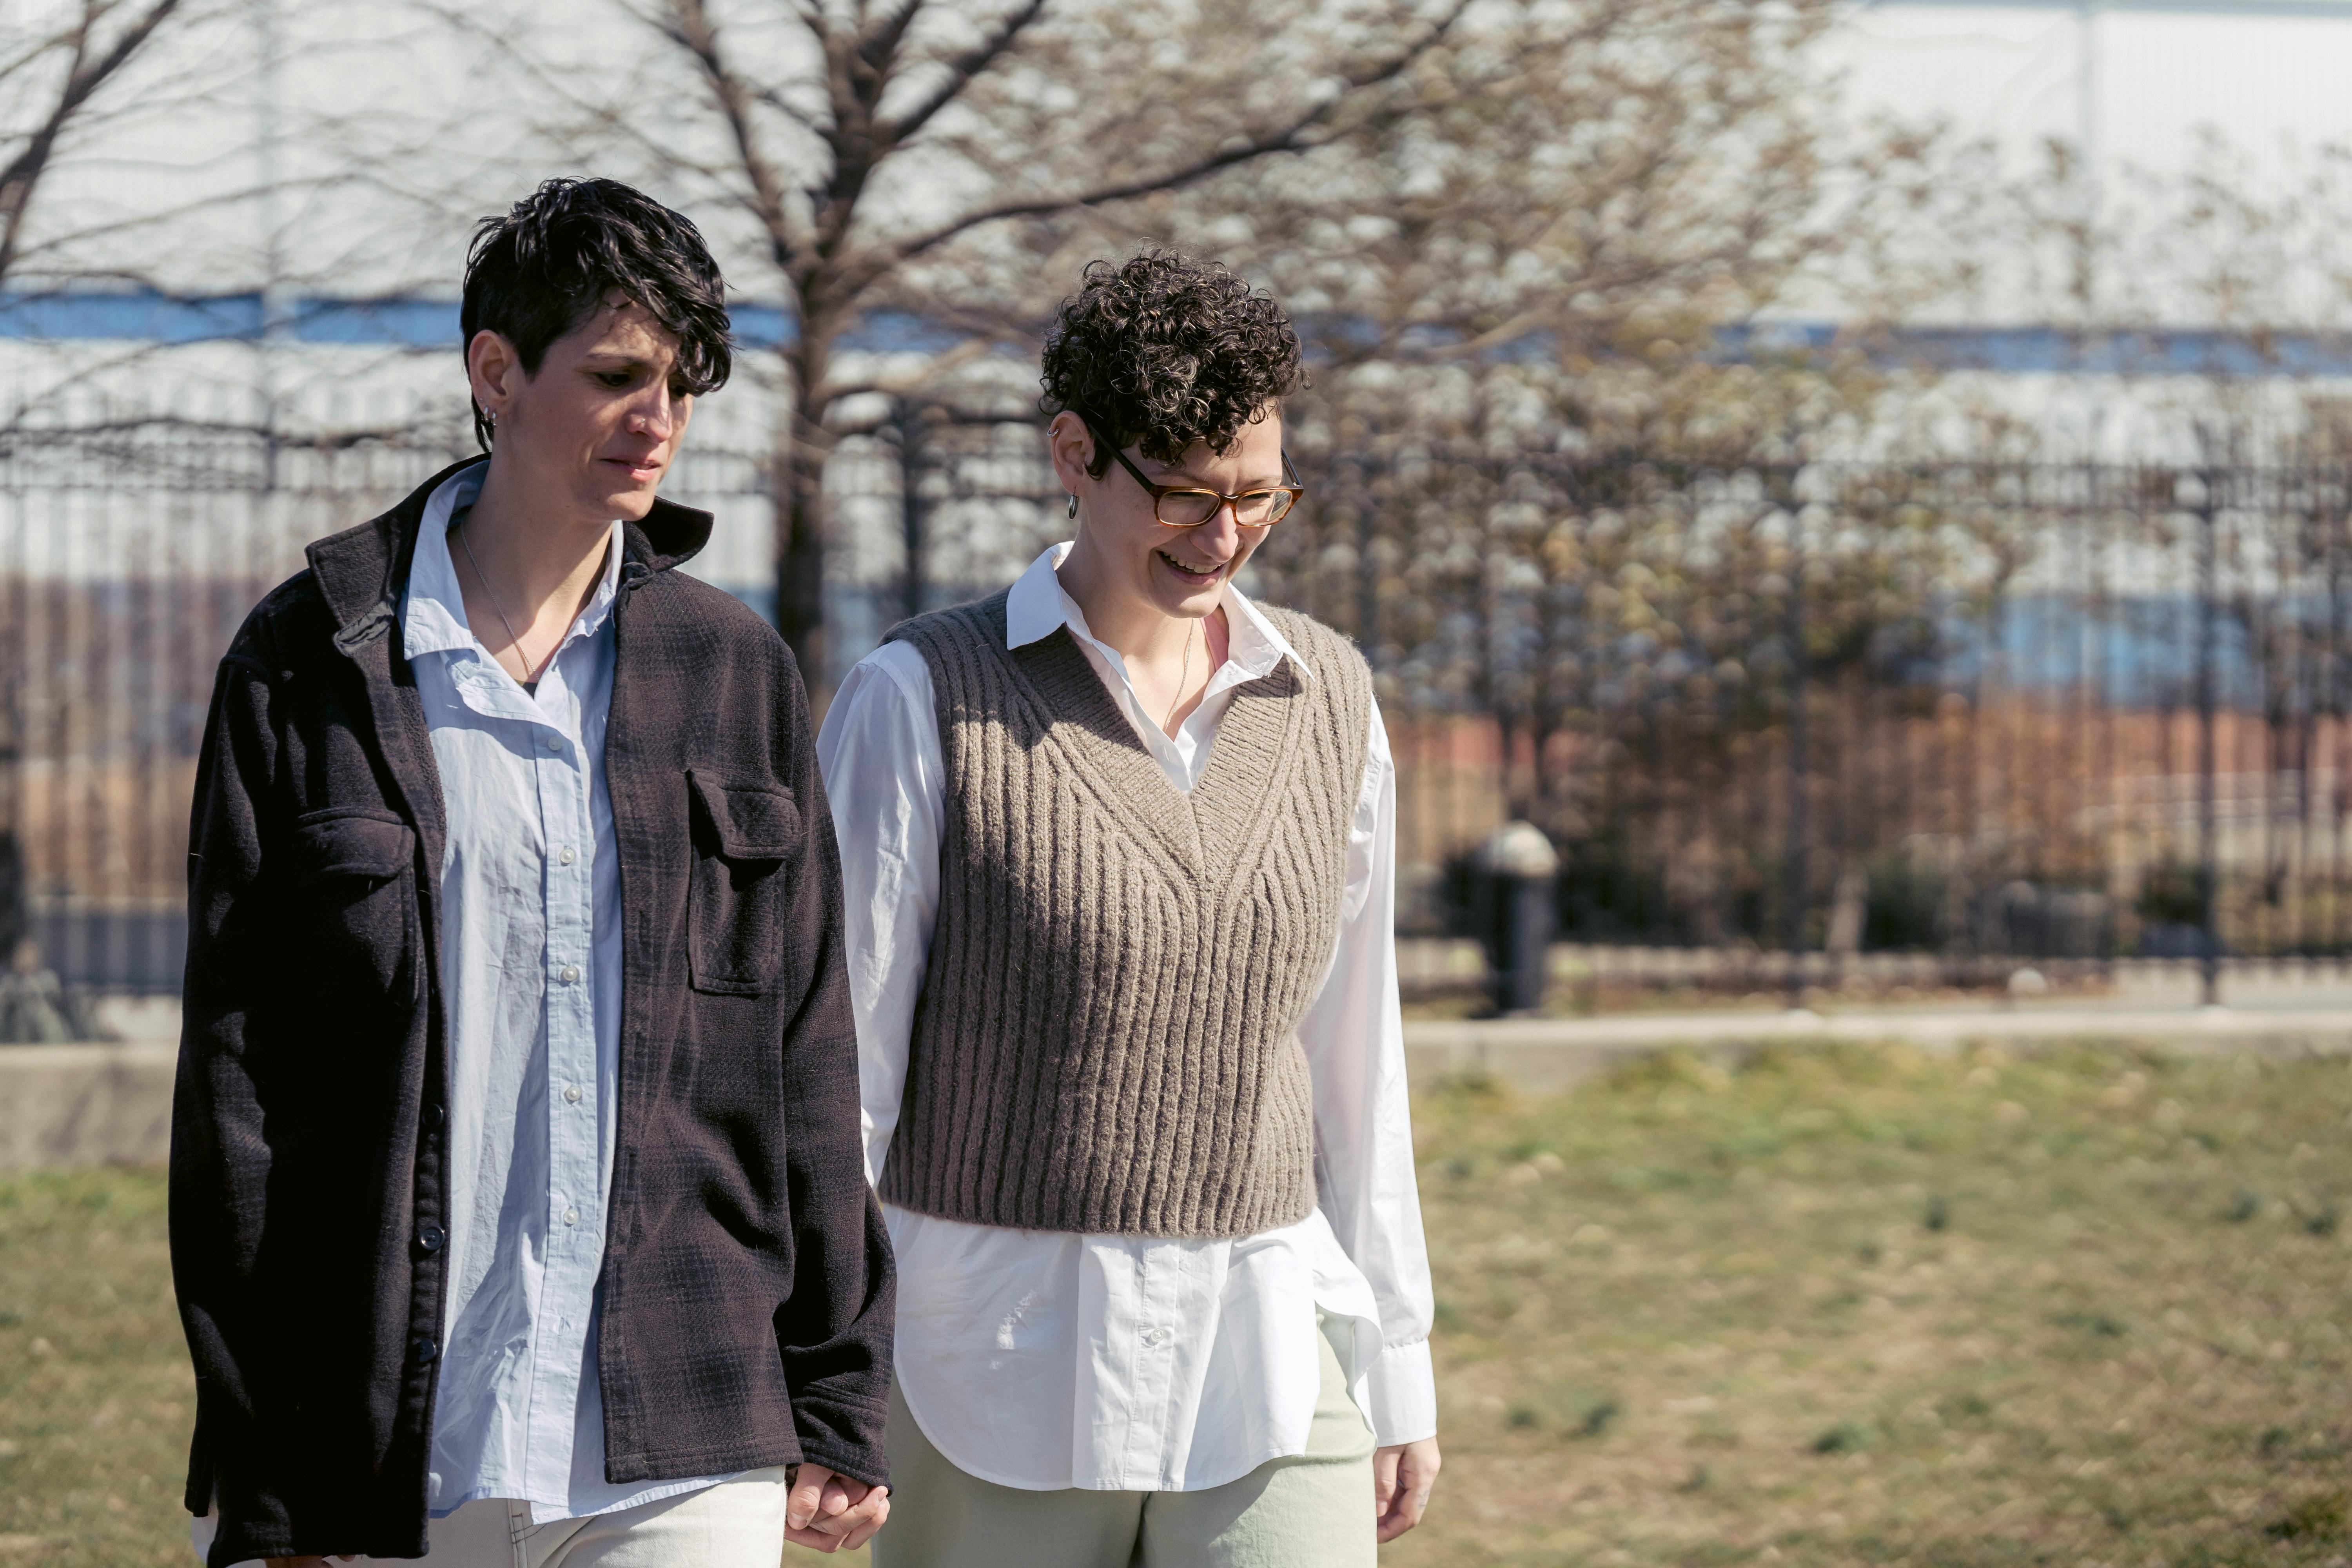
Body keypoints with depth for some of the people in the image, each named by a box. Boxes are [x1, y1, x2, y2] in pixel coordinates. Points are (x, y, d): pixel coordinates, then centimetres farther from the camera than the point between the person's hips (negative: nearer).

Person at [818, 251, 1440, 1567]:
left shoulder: (1326, 701, 8)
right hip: (999, 1363, -3)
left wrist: (1395, 1363, 15)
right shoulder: (927, 702, -4)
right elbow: (839, 1059, -3)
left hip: (1268, 1362, 3)